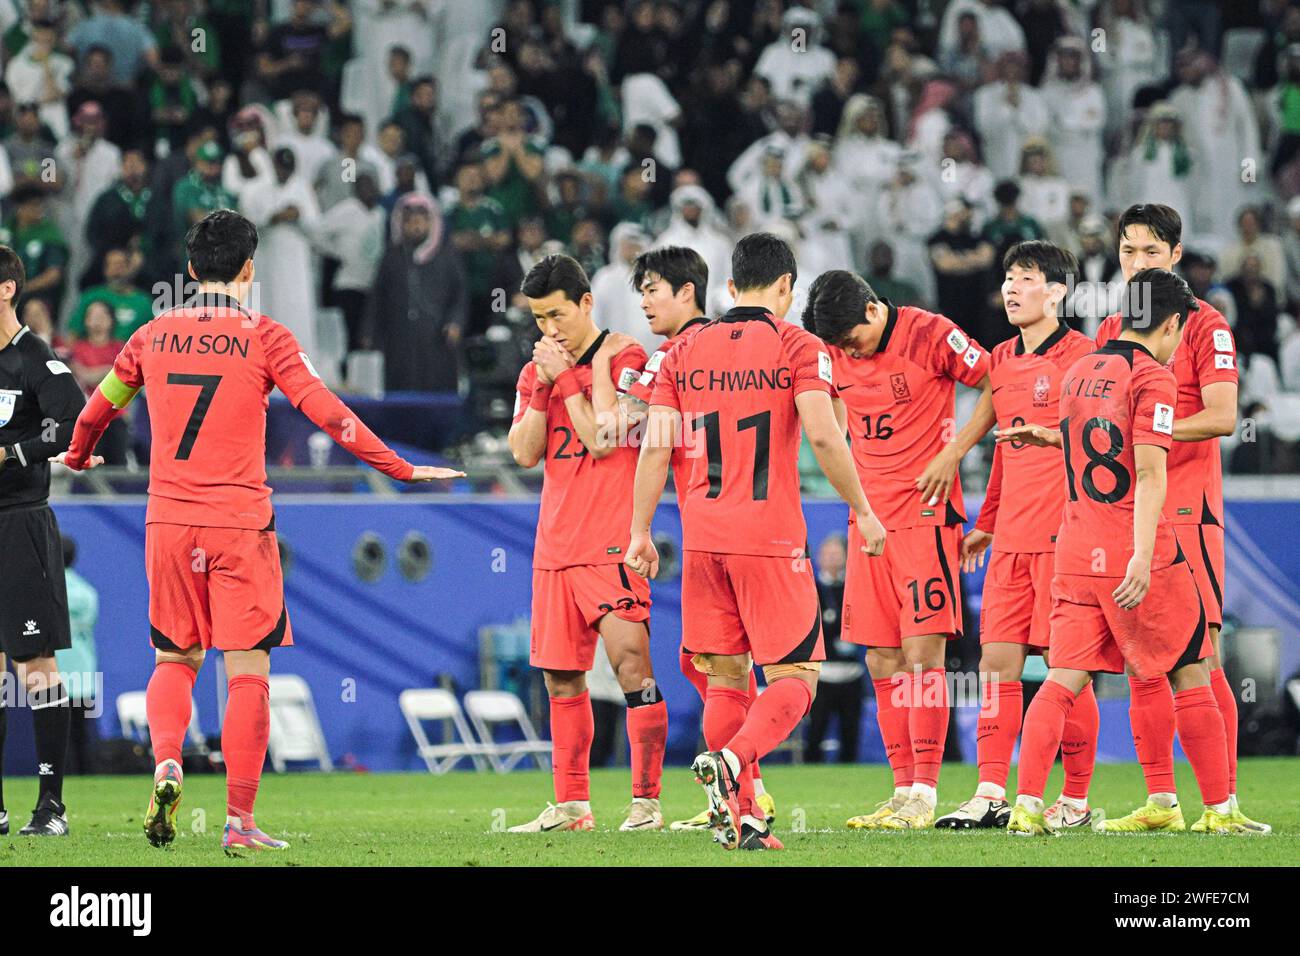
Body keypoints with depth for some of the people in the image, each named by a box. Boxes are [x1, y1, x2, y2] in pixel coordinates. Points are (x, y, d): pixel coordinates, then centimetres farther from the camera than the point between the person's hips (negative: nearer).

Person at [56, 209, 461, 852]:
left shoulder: (154, 337, 6)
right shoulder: (265, 338, -4)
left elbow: (99, 407, 20)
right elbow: (327, 413, -10)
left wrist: (77, 458, 41)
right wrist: (400, 468, -4)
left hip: (169, 521, 3)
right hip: (241, 523, -3)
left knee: (175, 659, 17)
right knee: (248, 672, 1)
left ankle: (166, 763, -9)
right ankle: (239, 821, -3)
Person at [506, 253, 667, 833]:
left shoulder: (622, 357, -5)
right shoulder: (538, 369, 14)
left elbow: (603, 438, -15)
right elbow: (525, 453, 5)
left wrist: (567, 375, -12)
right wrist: (544, 384, -5)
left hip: (612, 542, -7)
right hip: (555, 544, 7)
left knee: (631, 664, -13)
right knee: (561, 679, 8)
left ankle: (646, 800, -10)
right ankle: (571, 804, 15)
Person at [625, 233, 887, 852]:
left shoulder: (685, 353, 10)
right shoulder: (796, 347, -2)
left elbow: (655, 447, 6)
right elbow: (822, 435, -13)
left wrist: (641, 532, 12)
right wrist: (862, 511, -3)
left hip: (702, 536, 4)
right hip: (770, 536, -4)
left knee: (726, 677, 11)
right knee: (795, 676, 0)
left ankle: (741, 816, 4)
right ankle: (733, 760, -27)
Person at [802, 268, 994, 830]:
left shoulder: (930, 335, -9)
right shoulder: (835, 352, 7)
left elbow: (996, 387, -3)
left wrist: (951, 453, -10)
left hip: (926, 512, -6)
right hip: (868, 519, 6)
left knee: (922, 652, -11)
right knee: (883, 664, 4)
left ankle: (924, 794, -10)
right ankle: (903, 793, 9)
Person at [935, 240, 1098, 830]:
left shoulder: (1082, 357, -7)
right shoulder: (1001, 361, 15)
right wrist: (986, 523, 24)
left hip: (1065, 535, -7)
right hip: (1011, 538, 7)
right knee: (997, 660, 1)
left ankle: (1076, 801, 5)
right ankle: (990, 797, 2)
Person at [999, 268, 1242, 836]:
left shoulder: (1078, 373, 11)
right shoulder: (1152, 378, -9)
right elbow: (1150, 473, -18)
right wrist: (1142, 557, -24)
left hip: (1075, 551, 6)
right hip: (1132, 554, -6)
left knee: (1064, 679, 1)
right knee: (1190, 676, 6)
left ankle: (1026, 805, -13)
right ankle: (1219, 810, 9)